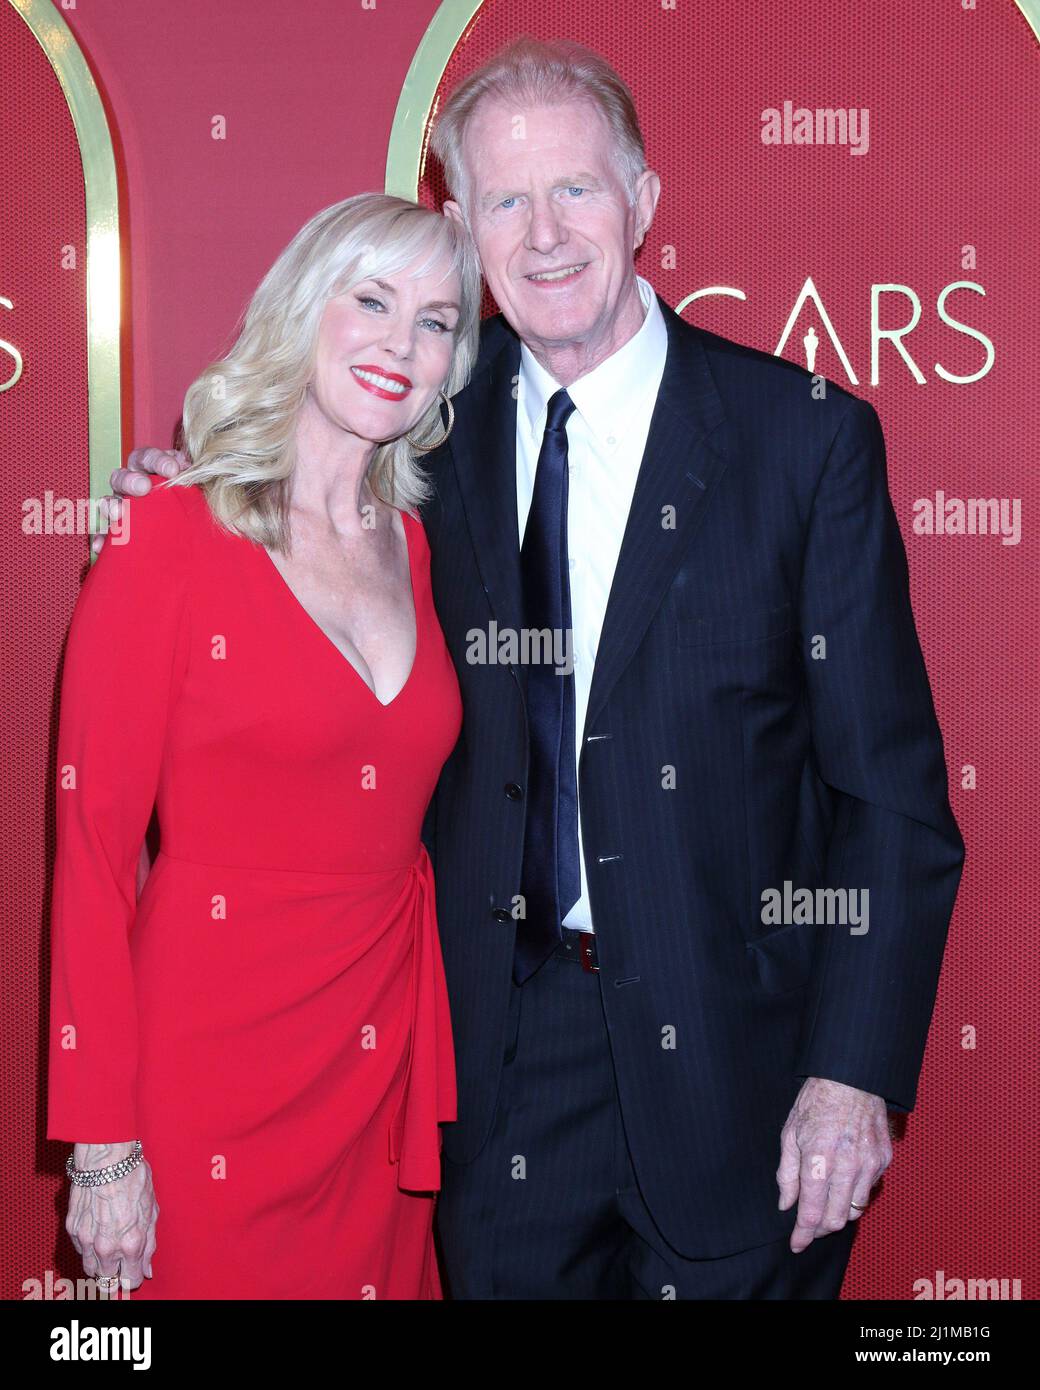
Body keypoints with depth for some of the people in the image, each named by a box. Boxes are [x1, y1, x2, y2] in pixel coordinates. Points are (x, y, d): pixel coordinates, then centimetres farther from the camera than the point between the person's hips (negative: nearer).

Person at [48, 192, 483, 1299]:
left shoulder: (413, 547, 7)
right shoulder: (168, 540, -10)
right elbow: (93, 844, -10)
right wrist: (103, 1145, -12)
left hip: (389, 1061, 5)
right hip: (215, 1070, -5)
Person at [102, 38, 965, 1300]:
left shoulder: (805, 435, -8)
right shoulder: (437, 425, 2)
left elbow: (892, 791, -8)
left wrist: (856, 1072, -14)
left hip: (725, 1054, -2)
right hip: (500, 1047, 3)